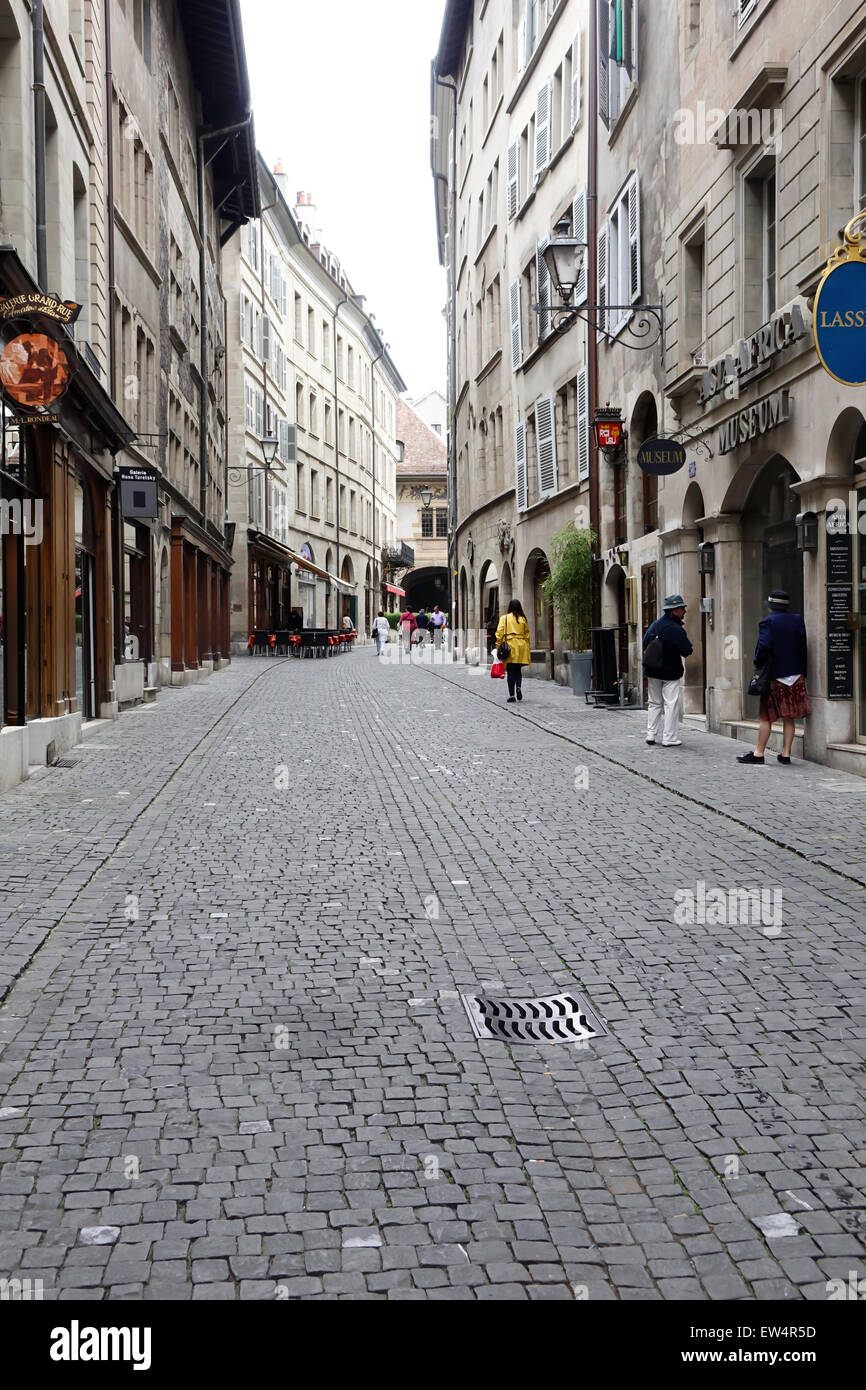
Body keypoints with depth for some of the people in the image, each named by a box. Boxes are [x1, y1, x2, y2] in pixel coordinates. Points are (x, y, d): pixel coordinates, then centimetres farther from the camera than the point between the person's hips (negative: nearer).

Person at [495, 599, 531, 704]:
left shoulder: (504, 618, 0)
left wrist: (499, 647, 0)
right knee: (518, 670, 16)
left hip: (509, 646, -2)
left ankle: (512, 695, -1)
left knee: (511, 672, 2)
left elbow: (499, 633, -5)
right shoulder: (523, 619, 6)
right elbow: (527, 635, 8)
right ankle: (518, 687, -9)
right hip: (521, 647, 2)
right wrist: (527, 649, 15)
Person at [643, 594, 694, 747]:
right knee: (671, 704, -1)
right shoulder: (676, 630, -19)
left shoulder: (654, 625, 4)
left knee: (655, 703, 16)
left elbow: (645, 644, 12)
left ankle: (651, 735, 17)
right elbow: (687, 651, -16)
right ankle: (669, 738, -1)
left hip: (652, 671, 7)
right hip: (670, 673, -7)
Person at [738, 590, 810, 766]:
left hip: (774, 676, -4)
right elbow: (803, 647, 6)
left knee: (766, 717, 2)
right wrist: (802, 672, 11)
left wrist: (758, 662, -5)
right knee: (789, 718, 7)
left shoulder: (768, 622, -9)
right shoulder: (798, 620, 6)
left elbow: (764, 646, -22)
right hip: (795, 676, 5)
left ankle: (759, 753, 4)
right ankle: (786, 754, 8)